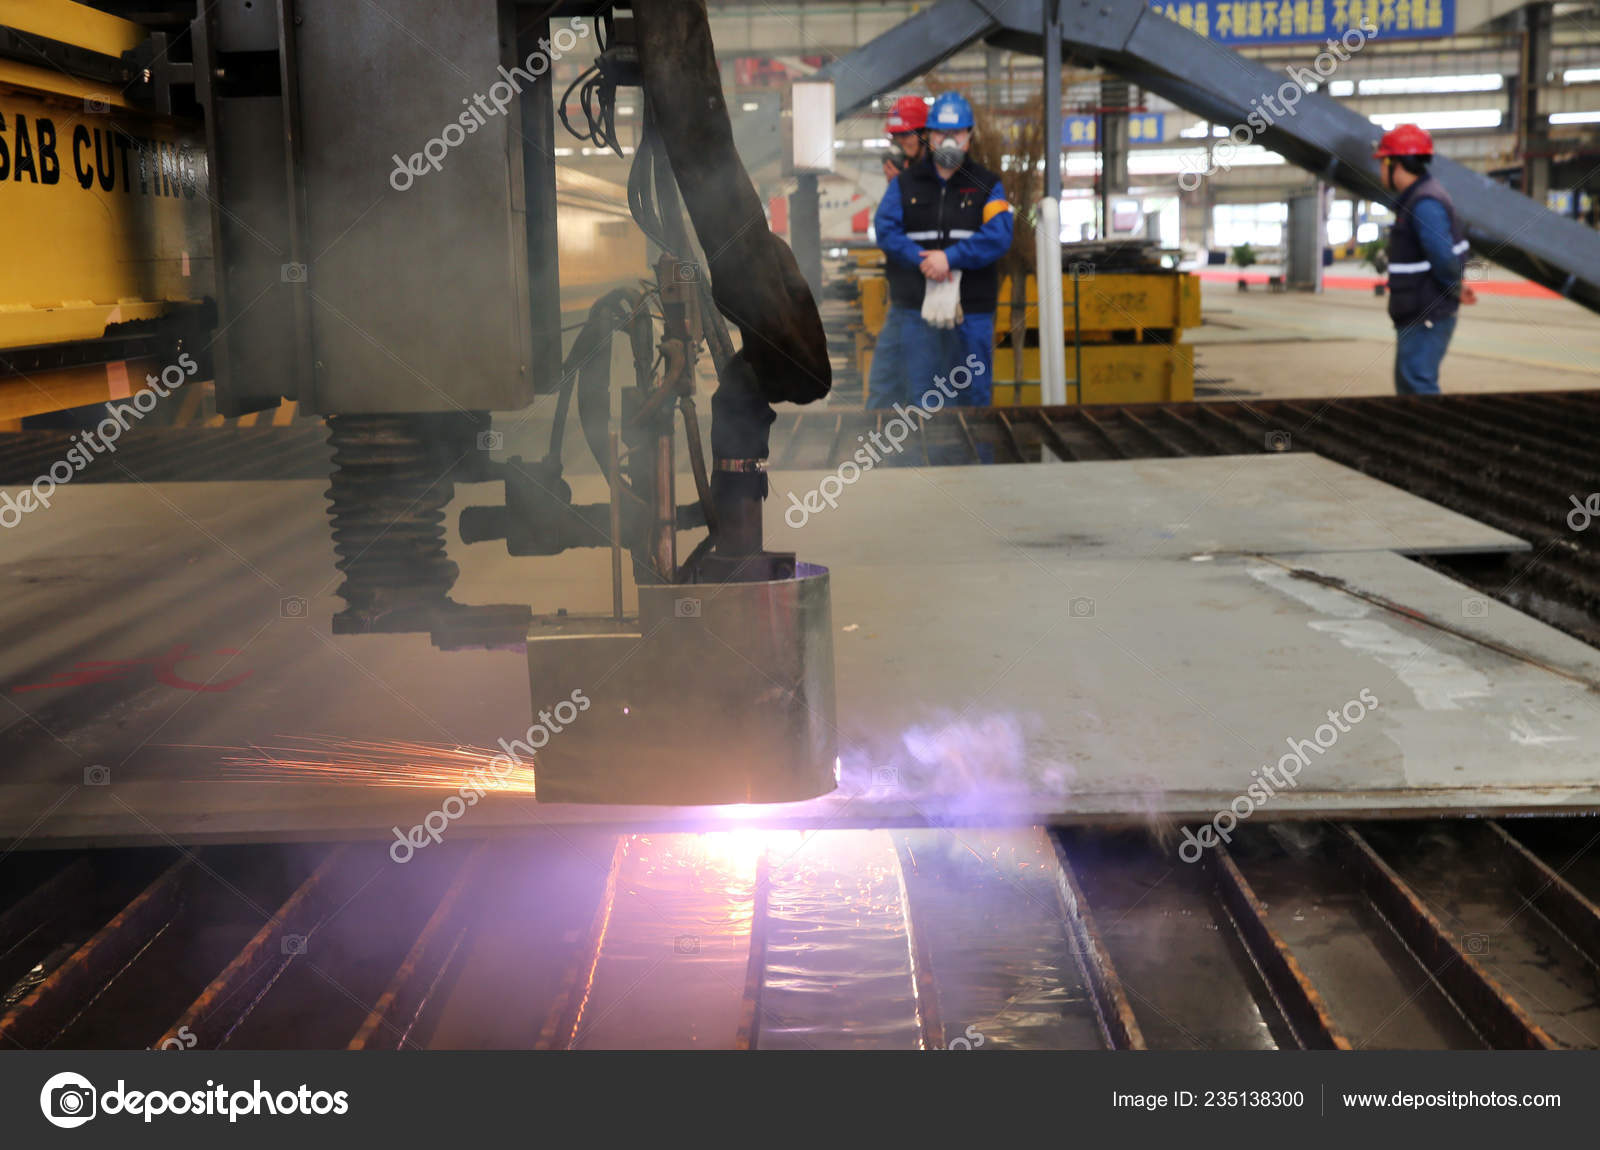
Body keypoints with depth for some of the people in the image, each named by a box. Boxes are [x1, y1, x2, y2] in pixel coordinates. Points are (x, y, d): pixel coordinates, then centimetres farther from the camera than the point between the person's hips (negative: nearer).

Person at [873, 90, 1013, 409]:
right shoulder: (905, 184, 12)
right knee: (922, 392, 2)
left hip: (972, 310, -1)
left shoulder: (988, 185, 8)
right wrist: (921, 260, -19)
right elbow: (885, 228, -2)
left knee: (973, 393, 4)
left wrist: (951, 258, -19)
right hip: (917, 308, 1)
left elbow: (998, 236, -8)